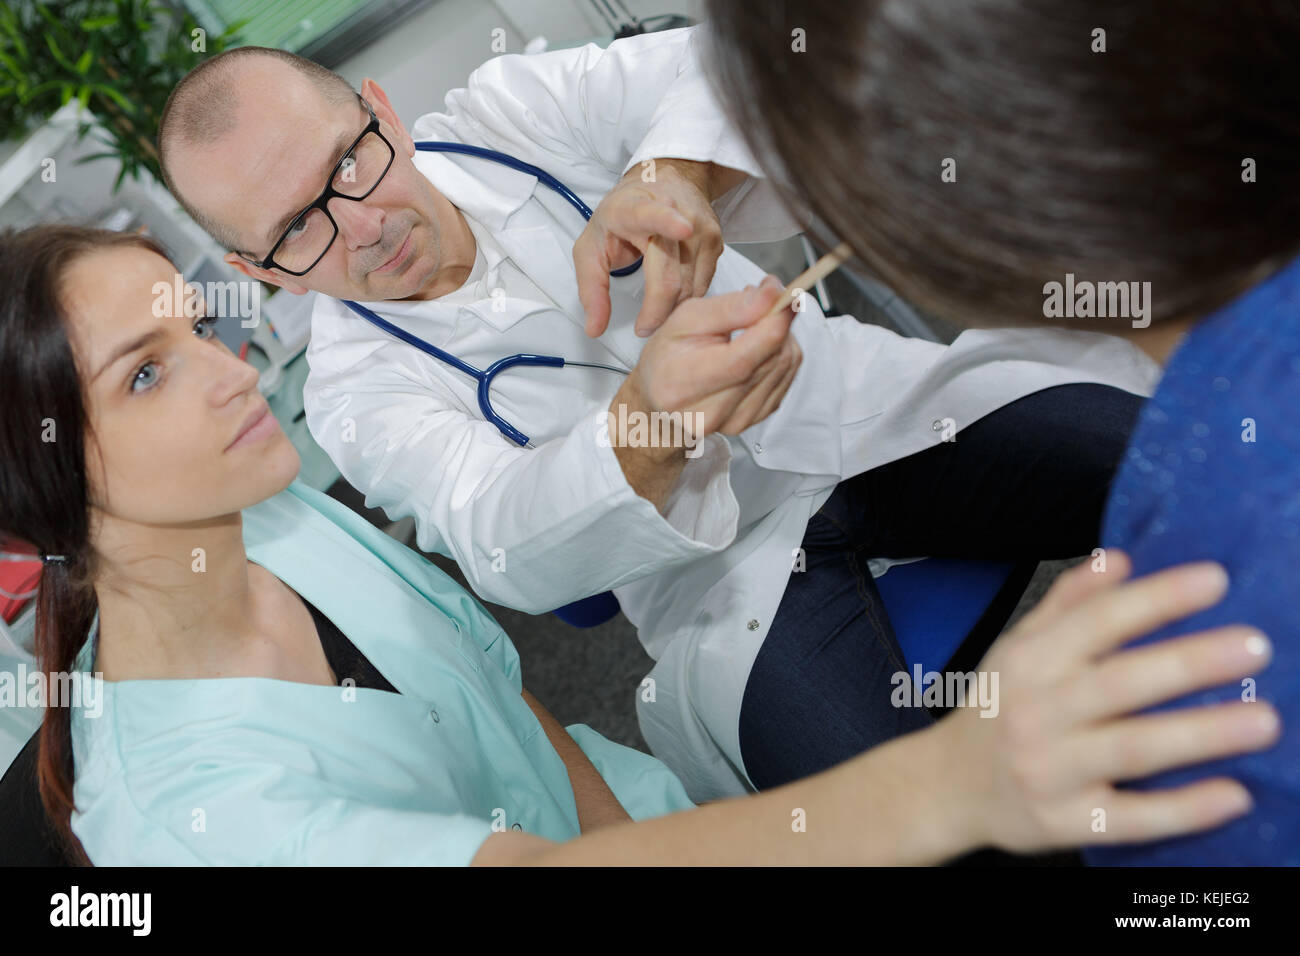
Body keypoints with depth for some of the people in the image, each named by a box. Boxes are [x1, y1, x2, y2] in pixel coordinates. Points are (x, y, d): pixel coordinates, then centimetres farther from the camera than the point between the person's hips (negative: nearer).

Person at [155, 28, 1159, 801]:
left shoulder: (506, 111, 1)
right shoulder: (357, 392, -6)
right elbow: (503, 543, -24)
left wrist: (670, 172, -30)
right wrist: (647, 422, -46)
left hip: (869, 395, 3)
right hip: (722, 558, -2)